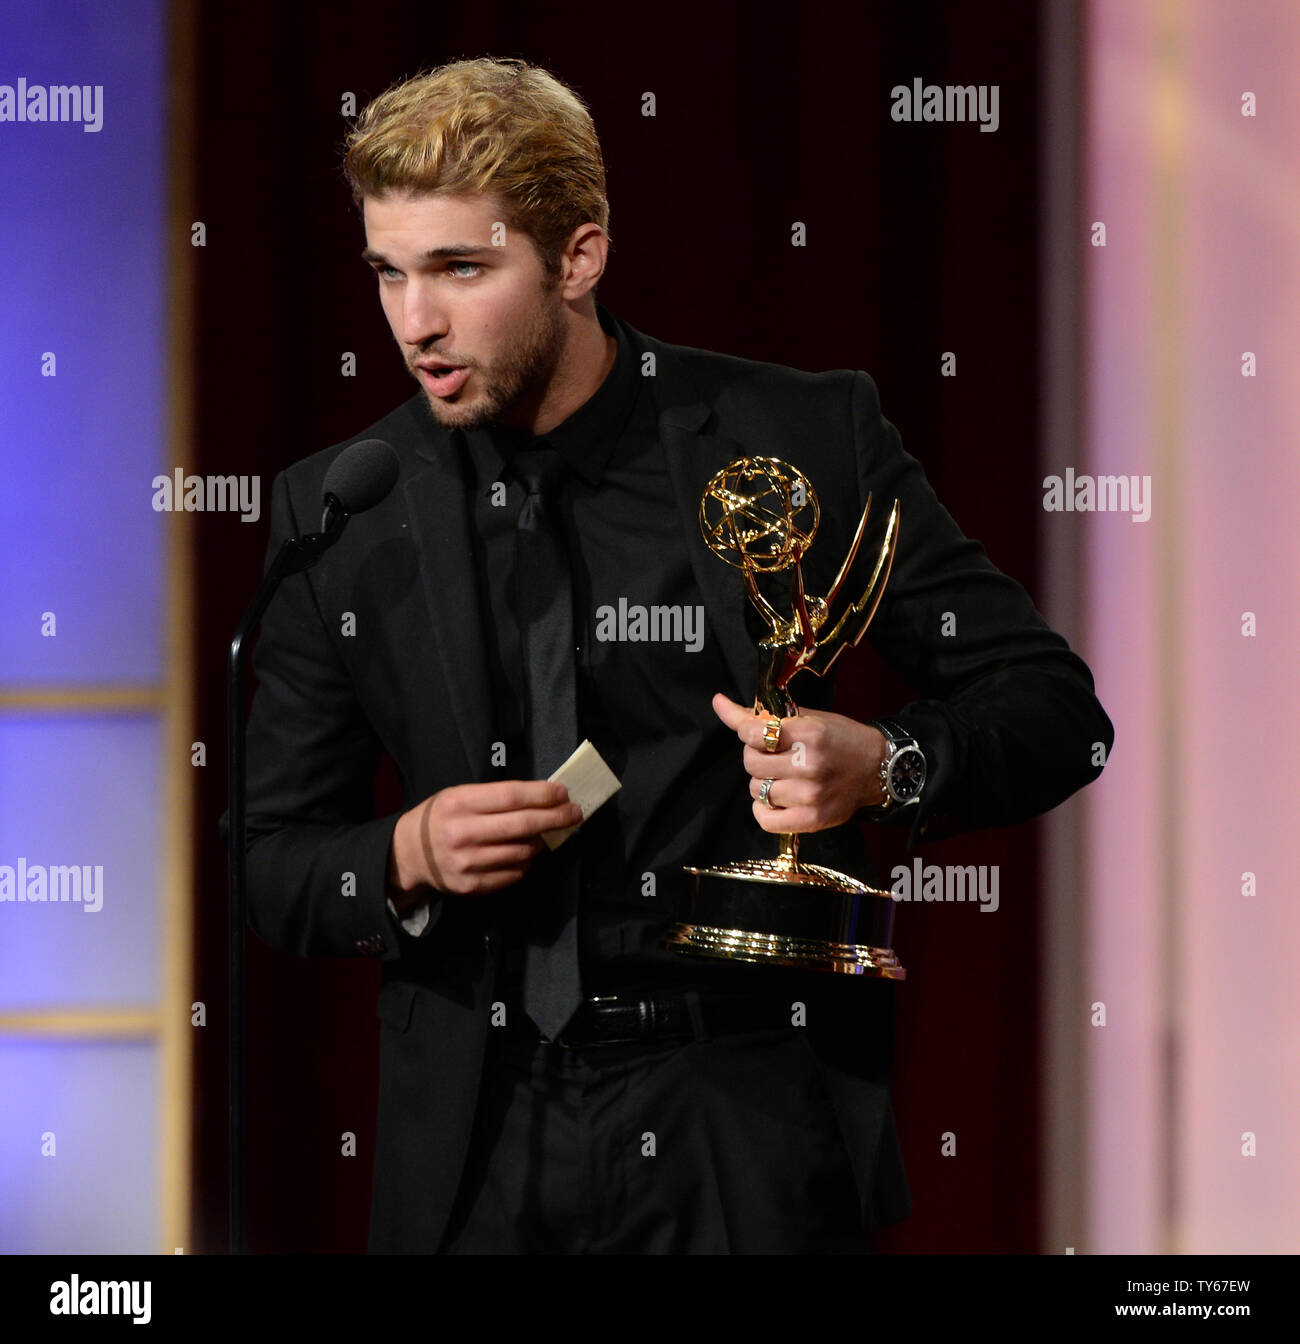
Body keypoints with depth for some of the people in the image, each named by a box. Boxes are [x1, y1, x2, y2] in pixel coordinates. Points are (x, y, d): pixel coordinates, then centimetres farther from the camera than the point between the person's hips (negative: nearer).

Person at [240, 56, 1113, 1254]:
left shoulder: (803, 440, -6)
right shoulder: (336, 512, 2)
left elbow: (1053, 707, 0)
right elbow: (274, 872, 8)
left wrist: (884, 769, -19)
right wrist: (406, 861, -13)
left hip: (748, 1133, -2)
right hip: (475, 1155, 3)